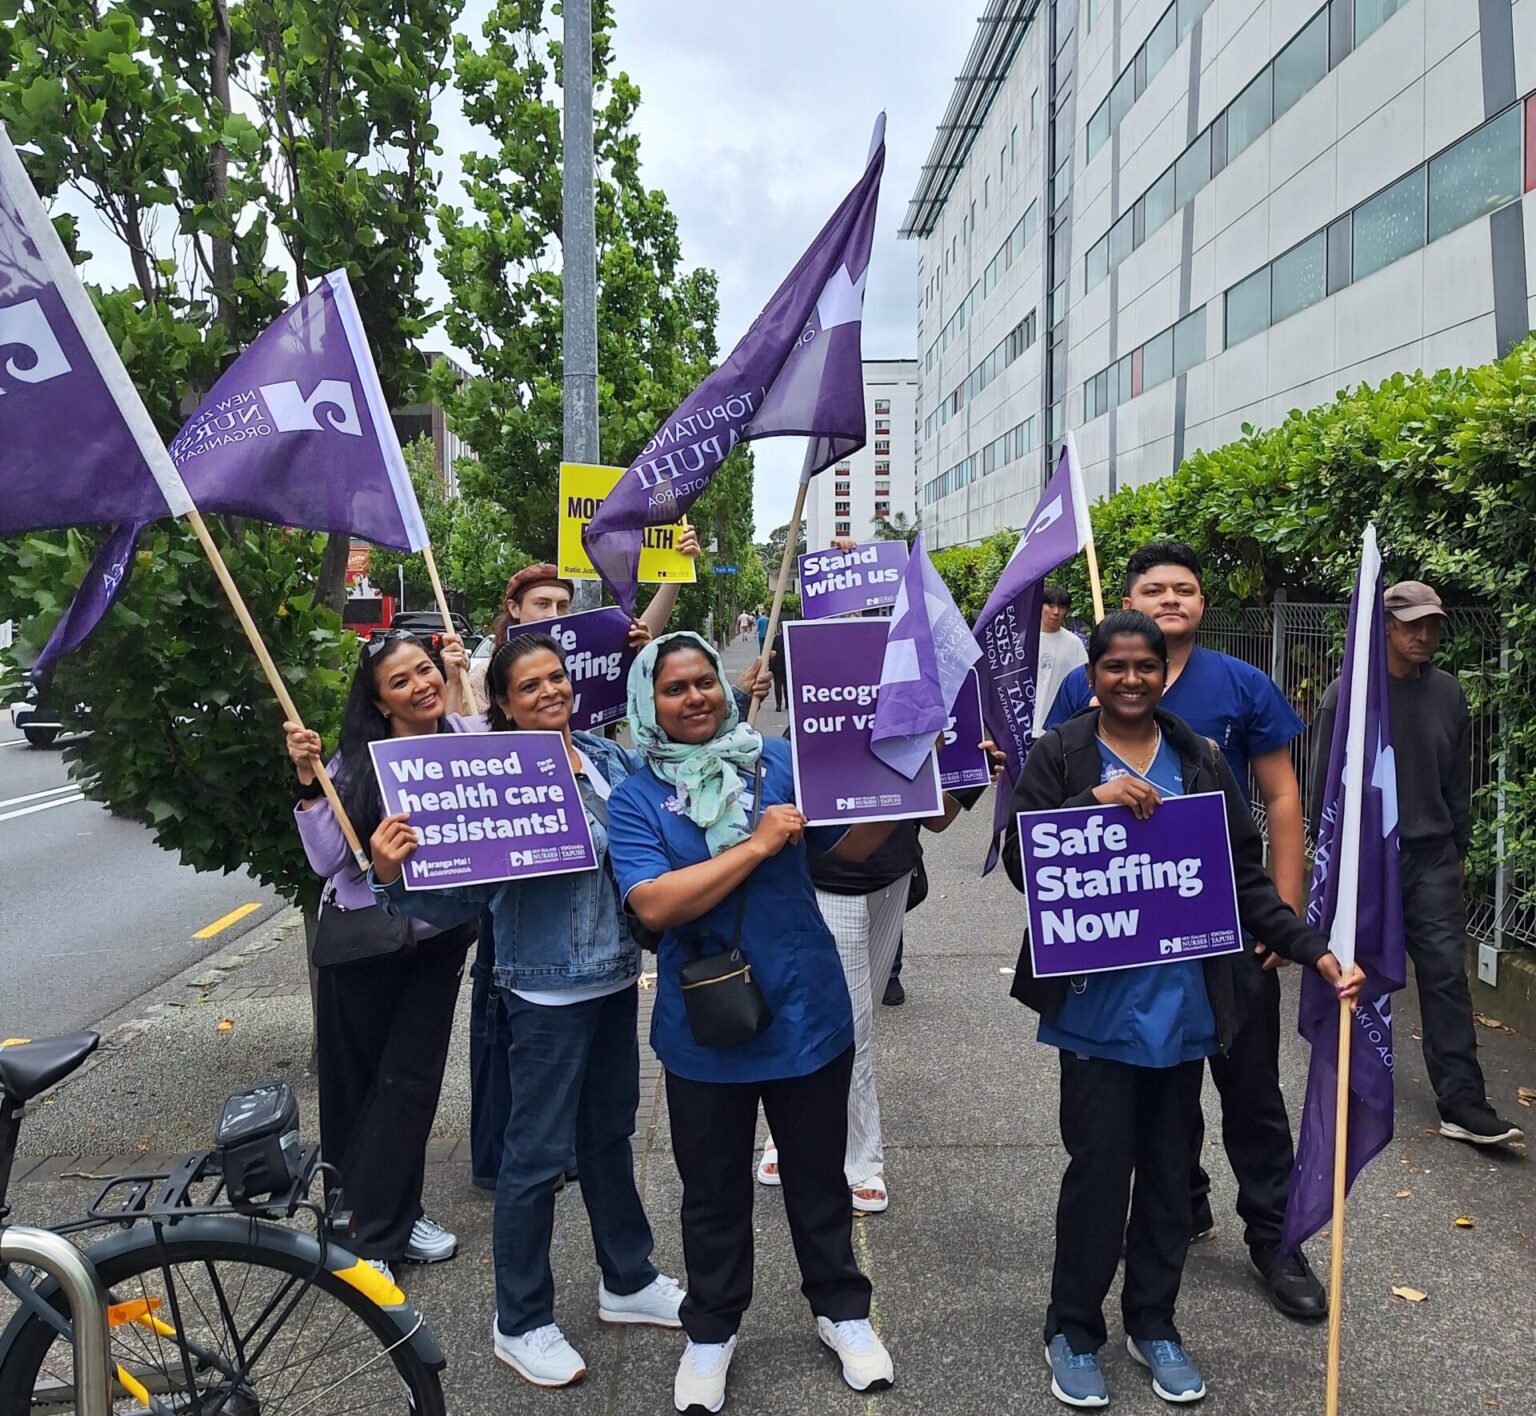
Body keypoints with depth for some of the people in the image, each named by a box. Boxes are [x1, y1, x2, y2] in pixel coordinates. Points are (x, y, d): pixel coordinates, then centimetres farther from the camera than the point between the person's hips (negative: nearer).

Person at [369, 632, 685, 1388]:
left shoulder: (609, 757, 3)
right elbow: (458, 896, -18)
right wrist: (394, 875, -34)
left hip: (617, 978, 6)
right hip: (549, 988, -6)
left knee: (610, 1133, 21)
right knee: (537, 1154, 5)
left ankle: (628, 1282, 40)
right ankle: (521, 1324, 26)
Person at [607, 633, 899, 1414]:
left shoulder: (780, 762, -2)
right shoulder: (634, 800, -8)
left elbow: (852, 846, 1)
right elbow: (654, 905, -22)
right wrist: (758, 844, -24)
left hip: (807, 1011, 2)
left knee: (818, 1176, 20)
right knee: (714, 1191, 17)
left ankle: (841, 1309, 42)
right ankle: (711, 1330, 39)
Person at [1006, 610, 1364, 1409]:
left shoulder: (1201, 761, 5)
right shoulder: (1059, 757, -4)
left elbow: (1244, 878, 5)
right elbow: (1021, 864, -11)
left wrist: (1316, 951, -4)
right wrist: (1092, 801, -23)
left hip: (1182, 999, 4)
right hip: (1096, 1001, -3)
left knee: (1170, 1169, 14)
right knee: (1099, 1168, 2)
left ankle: (1153, 1322, 33)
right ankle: (1072, 1330, 22)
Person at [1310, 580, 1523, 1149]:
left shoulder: (1447, 693, 7)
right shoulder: (1349, 692, -7)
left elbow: (1458, 780, 14)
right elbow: (1324, 776, -4)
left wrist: (1458, 850, 14)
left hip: (1432, 858, 3)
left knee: (1446, 972, -1)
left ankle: (1463, 1104, 1)